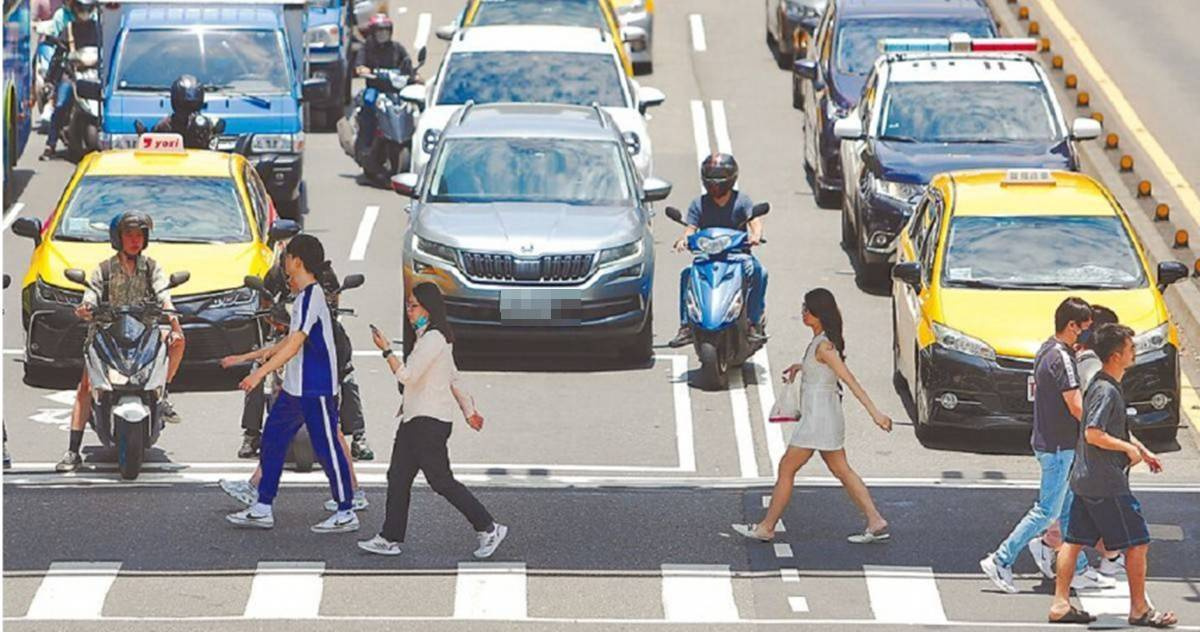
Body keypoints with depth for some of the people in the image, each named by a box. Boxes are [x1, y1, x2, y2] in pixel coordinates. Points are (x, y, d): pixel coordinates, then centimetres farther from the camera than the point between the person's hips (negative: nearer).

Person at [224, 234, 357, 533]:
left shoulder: (311, 296, -19)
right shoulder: (304, 295, 13)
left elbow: (295, 344, -28)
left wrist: (260, 373, -32)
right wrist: (257, 354, 31)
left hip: (316, 389, -10)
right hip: (295, 387, 10)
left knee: (326, 447, -2)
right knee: (272, 439, 10)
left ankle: (346, 513, 8)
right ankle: (263, 508, 14)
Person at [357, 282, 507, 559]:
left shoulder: (434, 338, -16)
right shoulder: (425, 337, 16)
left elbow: (407, 376, -19)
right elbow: (454, 378, 22)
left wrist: (387, 350, -11)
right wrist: (469, 409, 26)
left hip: (429, 421, -10)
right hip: (414, 419, 10)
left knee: (441, 480, -7)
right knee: (398, 477, 8)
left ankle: (489, 528, -1)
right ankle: (390, 539, 11)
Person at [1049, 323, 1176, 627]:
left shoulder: (1102, 385, 14)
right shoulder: (1106, 391, -18)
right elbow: (1094, 433, -26)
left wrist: (1143, 450, 23)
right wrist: (1129, 449, -17)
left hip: (1084, 480, 10)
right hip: (1106, 484, -10)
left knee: (1075, 541, 9)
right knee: (1137, 543, -1)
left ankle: (1060, 604, 10)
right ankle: (1140, 610, 5)